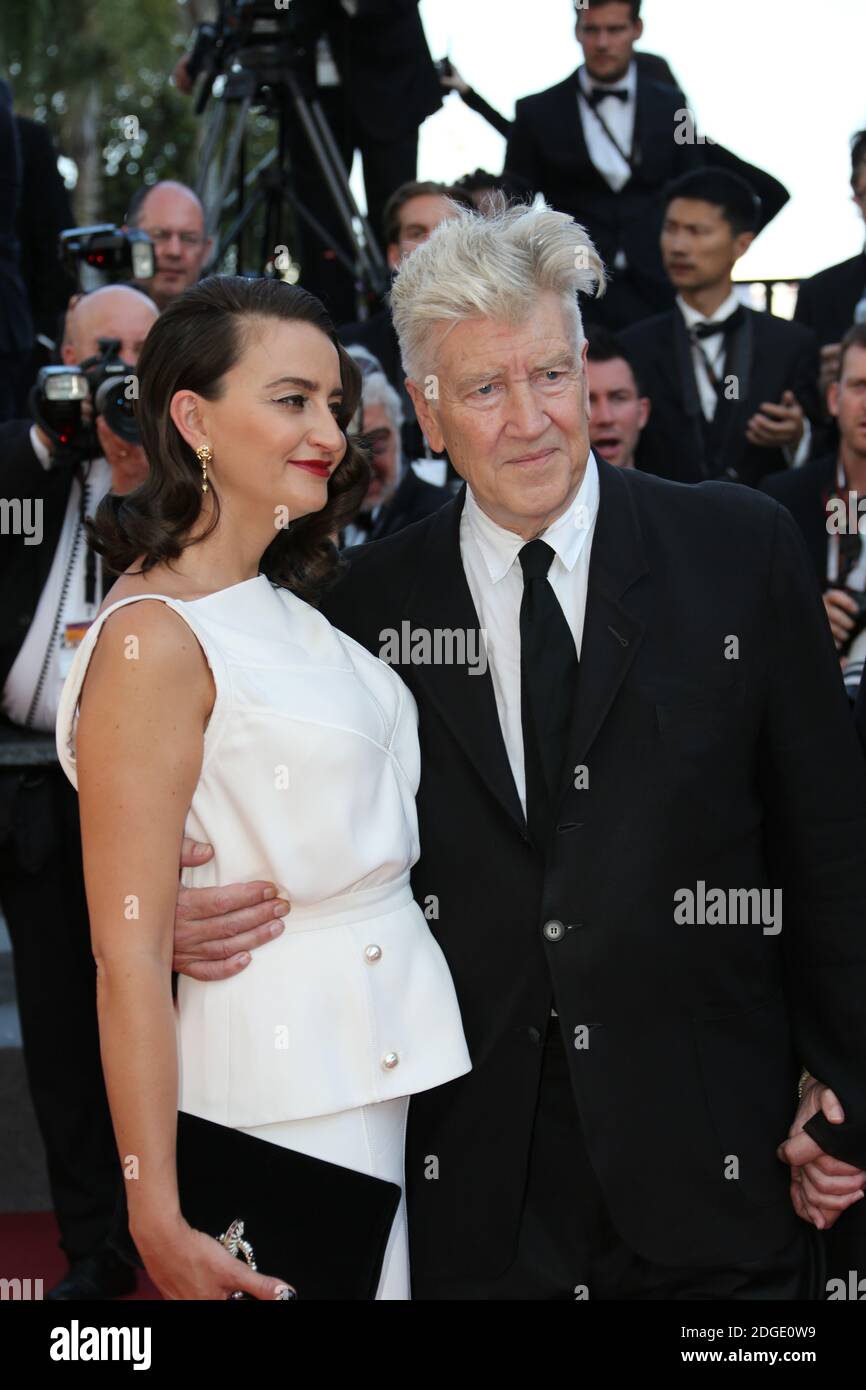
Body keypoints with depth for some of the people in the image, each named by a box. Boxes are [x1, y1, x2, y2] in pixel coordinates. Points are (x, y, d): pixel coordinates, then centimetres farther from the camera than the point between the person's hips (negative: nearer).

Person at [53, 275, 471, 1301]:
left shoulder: (286, 609, 10)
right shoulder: (154, 638, -16)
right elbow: (128, 957, -19)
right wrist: (157, 1222, -20)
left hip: (380, 1079, 8)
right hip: (280, 1101, -8)